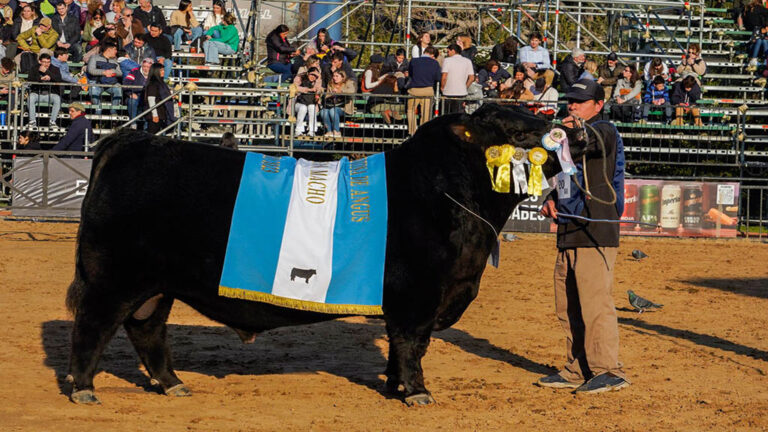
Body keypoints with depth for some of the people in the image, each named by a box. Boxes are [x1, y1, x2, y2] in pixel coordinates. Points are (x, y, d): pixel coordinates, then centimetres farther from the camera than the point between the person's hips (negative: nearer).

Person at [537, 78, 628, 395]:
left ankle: (608, 371, -9)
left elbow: (596, 141, -29)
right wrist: (550, 201, 8)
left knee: (595, 304, -12)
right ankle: (577, 371, 21)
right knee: (568, 308, 13)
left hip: (596, 235, -9)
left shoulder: (604, 131, -5)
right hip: (568, 235, 9)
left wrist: (581, 131, -49)